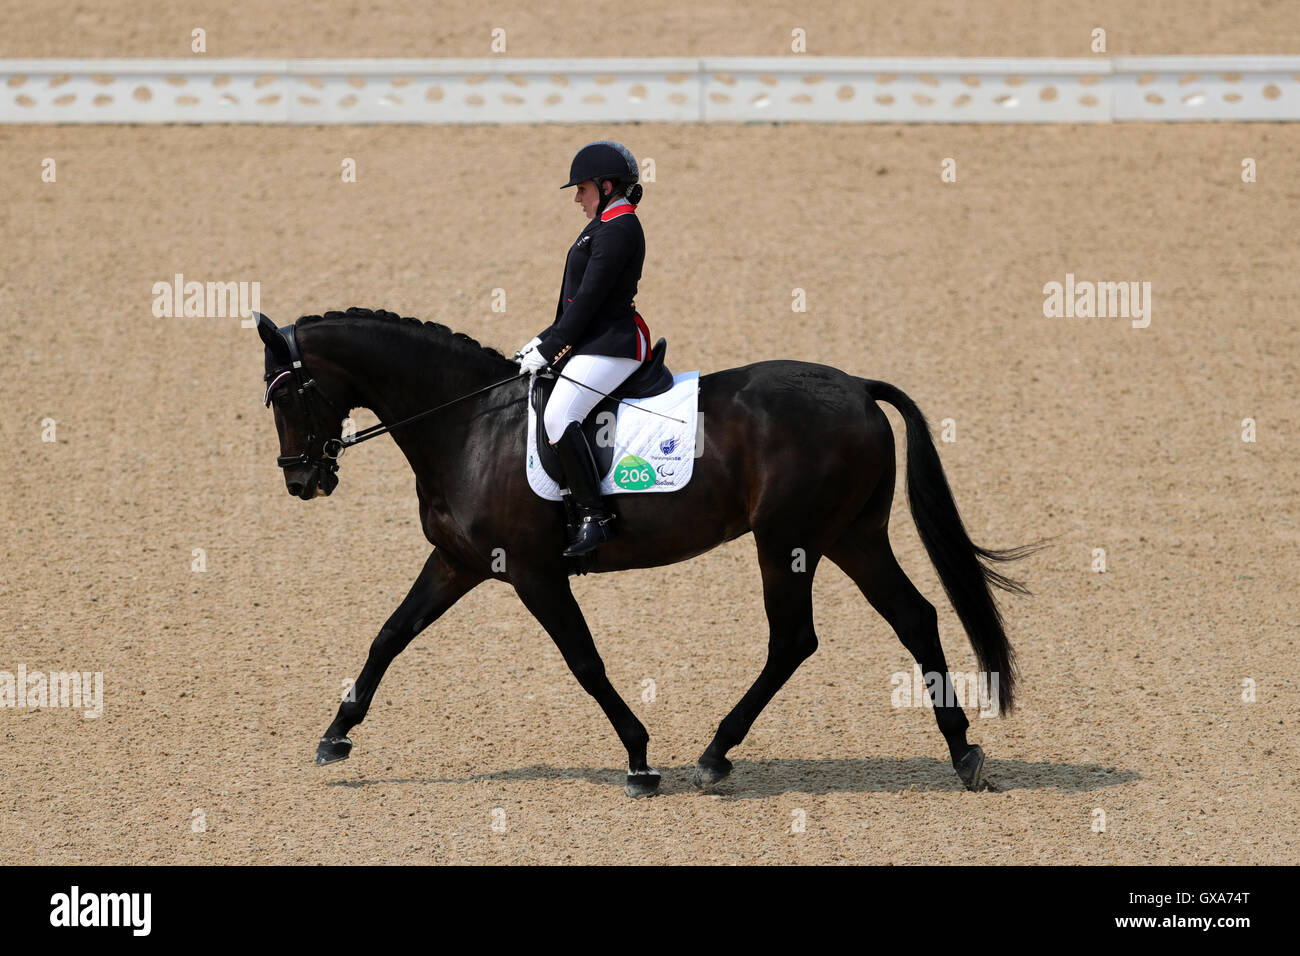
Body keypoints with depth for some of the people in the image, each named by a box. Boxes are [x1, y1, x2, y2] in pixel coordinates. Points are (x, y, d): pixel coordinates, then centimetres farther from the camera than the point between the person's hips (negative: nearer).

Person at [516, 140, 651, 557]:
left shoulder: (618, 230, -15)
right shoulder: (604, 226, 18)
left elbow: (589, 298, -19)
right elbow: (579, 297, 22)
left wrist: (548, 349, -16)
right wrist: (547, 339, 17)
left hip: (612, 345, -12)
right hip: (593, 342, 12)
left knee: (559, 417, -26)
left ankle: (595, 518, -27)